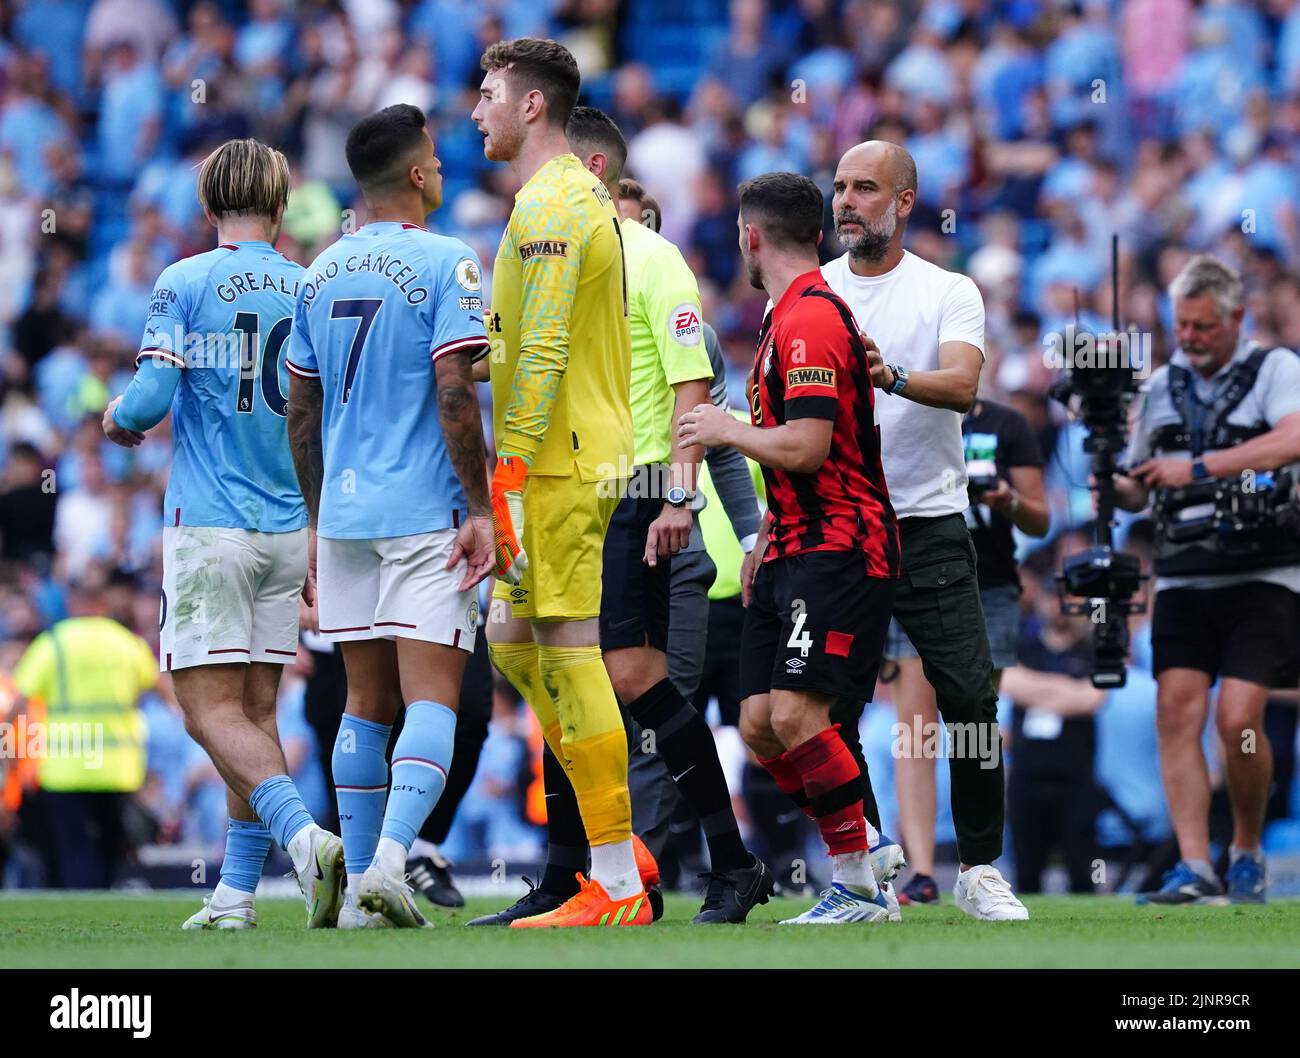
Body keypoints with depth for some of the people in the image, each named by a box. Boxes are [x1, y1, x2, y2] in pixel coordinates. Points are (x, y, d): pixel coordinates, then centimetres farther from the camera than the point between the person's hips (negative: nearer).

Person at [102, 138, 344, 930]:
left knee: (212, 710, -7)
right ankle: (236, 894, 9)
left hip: (210, 528, -5)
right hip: (289, 530, 5)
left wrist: (119, 421, 10)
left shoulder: (184, 284, -6)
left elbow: (150, 397, -12)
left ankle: (306, 836, -29)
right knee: (256, 712, 9)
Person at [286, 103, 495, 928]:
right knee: (431, 698, -7)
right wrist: (481, 511, -11)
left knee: (367, 702, 11)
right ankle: (391, 860, -25)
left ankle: (360, 888, 9)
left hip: (344, 514, 6)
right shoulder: (445, 265, -8)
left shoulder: (324, 273, 11)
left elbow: (302, 411, 15)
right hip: (427, 513, -6)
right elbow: (455, 395, -15)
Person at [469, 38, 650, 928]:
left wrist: (508, 475, -20)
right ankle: (621, 850, 14)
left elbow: (541, 353, -20)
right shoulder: (587, 197, 18)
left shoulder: (550, 205, -14)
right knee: (514, 644, 15)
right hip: (593, 454, 10)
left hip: (557, 464, -10)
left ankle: (618, 887, -7)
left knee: (569, 654, -8)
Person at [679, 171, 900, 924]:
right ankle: (873, 854, 11)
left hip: (838, 551, -10)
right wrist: (766, 540, 28)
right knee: (760, 726, 4)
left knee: (797, 714, -18)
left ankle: (860, 887, -12)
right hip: (794, 551, 10)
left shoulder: (810, 319, -14)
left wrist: (727, 430, -7)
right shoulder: (789, 317, 19)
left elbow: (808, 445, -23)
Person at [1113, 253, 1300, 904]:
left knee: (1238, 718, -13)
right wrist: (1114, 490, -2)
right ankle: (1194, 869, -11)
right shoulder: (1162, 386, 15)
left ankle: (1247, 852, 9)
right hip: (1183, 578, 4)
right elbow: (1137, 489, 22)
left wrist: (1200, 467, -22)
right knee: (1177, 709, -10)